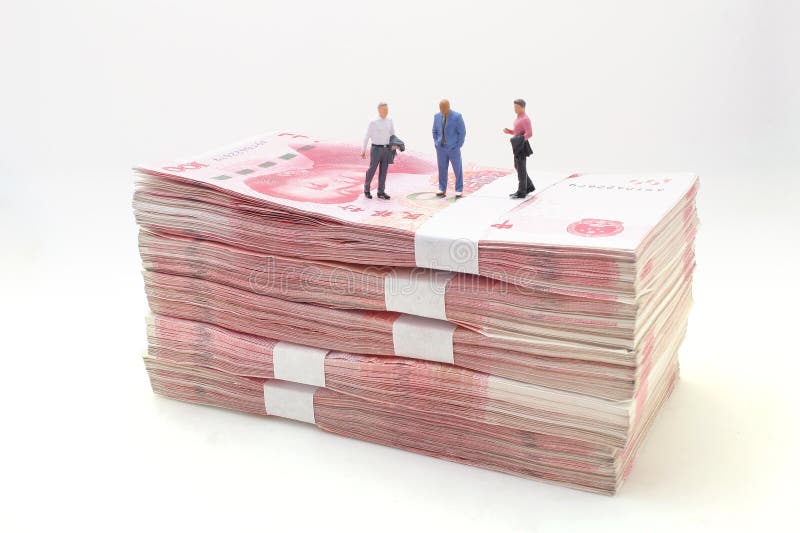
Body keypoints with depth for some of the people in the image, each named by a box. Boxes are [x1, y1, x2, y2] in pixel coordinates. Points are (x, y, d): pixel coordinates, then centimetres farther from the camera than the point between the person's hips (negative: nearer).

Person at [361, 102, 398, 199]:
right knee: (372, 170, 2)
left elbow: (392, 135, 15)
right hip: (376, 149, -4)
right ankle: (366, 189, 21)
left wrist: (395, 144, -4)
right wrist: (363, 151, -6)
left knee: (383, 171, 4)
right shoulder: (373, 122, -9)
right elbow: (366, 136, -5)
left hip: (386, 149, 4)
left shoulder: (390, 121, 5)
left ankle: (381, 192, 9)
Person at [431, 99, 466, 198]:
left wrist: (458, 146, -10)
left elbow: (462, 132, -8)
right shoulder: (437, 116, 2)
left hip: (453, 148, -3)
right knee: (442, 169, 6)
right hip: (441, 148, 4)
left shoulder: (457, 116, -11)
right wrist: (436, 143, 4)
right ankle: (442, 189, 15)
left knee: (457, 169, 3)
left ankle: (459, 190, 11)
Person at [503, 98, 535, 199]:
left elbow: (529, 133, -23)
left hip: (521, 145, -10)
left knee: (521, 169, -5)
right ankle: (529, 187, 26)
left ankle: (521, 192, 0)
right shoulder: (519, 117, 15)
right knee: (518, 167, 16)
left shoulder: (525, 119, -16)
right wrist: (509, 131, 7)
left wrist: (519, 141, -24)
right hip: (517, 145, 10)